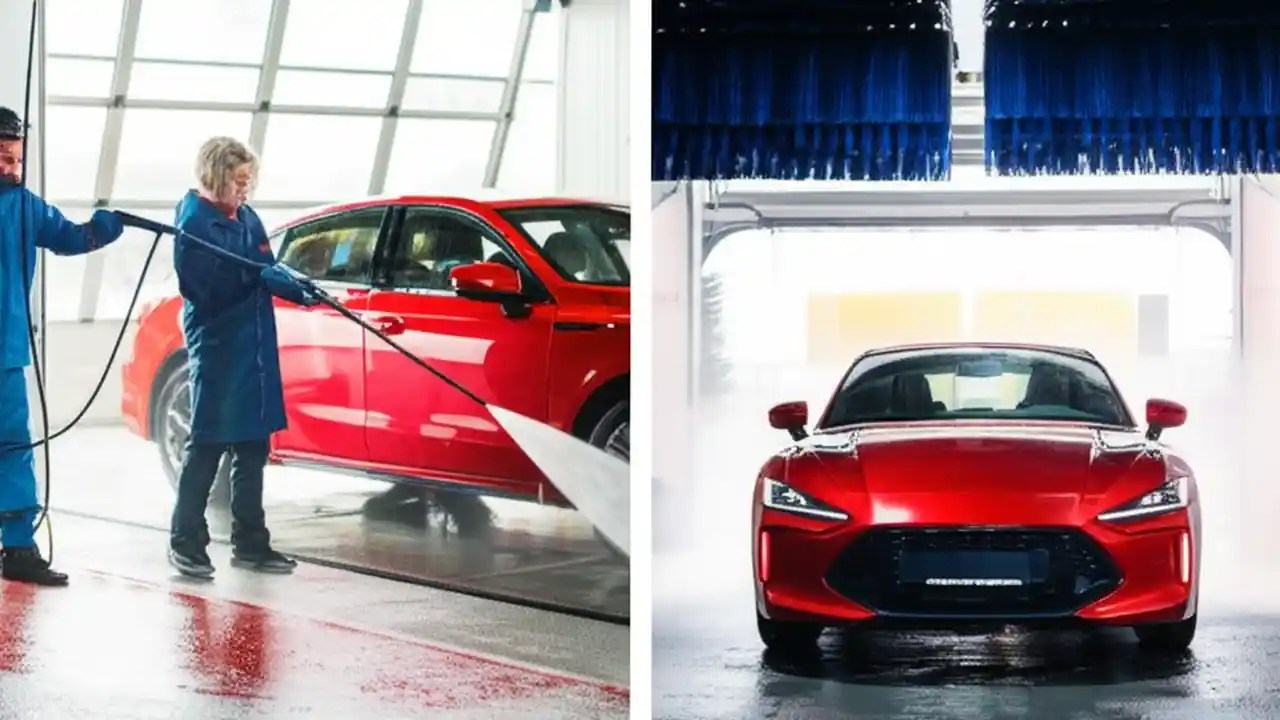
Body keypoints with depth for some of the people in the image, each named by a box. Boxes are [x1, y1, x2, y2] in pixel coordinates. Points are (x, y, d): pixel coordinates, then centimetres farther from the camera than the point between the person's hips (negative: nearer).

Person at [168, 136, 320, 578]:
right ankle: (186, 543, 6)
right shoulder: (195, 221, -10)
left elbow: (267, 270, 14)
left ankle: (250, 543, 19)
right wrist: (260, 274, -28)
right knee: (208, 446, -3)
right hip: (216, 346, -8)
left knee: (253, 446, 11)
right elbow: (208, 285, -20)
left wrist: (297, 289, -5)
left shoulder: (246, 217, 12)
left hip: (255, 346, 8)